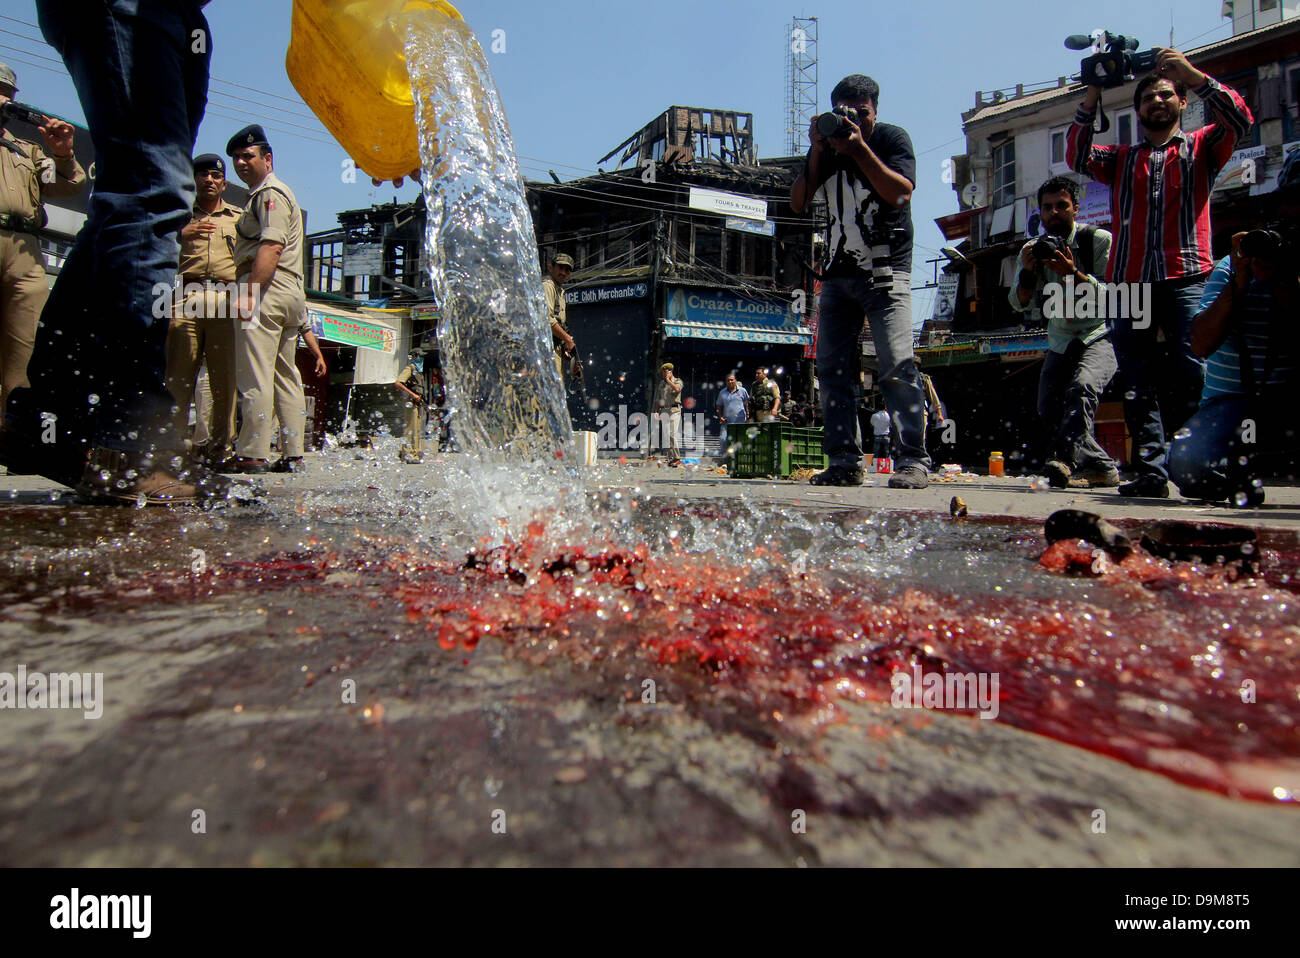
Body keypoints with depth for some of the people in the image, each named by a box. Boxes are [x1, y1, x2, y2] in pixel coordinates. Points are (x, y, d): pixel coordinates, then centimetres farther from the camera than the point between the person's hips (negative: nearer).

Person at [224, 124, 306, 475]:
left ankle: (252, 453, -13)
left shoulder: (270, 193, -3)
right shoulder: (275, 194, 29)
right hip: (290, 294, 11)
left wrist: (249, 292, -23)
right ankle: (292, 452, 10)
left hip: (267, 290, -11)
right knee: (285, 376, 8)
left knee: (255, 377, -12)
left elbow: (271, 248, -17)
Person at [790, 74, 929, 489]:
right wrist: (817, 152, -4)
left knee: (897, 366, -16)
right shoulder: (828, 146, 15)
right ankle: (845, 463, 1)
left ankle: (914, 461, -14)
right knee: (831, 368, -3)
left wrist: (859, 149, -15)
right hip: (838, 275, 5)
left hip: (885, 272, -5)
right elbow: (798, 202, 7)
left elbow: (900, 193, -13)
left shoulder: (892, 138, 3)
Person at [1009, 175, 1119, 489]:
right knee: (1049, 410, -7)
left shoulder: (1099, 240, -9)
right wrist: (1028, 272, -22)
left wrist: (1074, 274, -30)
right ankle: (1102, 468, 6)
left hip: (1099, 336, -4)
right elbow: (1021, 304, -3)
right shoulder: (1033, 249, 3)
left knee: (1081, 388, -32)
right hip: (1060, 342, 5)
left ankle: (1064, 457, -43)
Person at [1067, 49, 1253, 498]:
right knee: (1139, 383, -2)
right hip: (1130, 280, 2)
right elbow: (1077, 157, 6)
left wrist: (1194, 75, -4)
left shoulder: (1201, 148, 18)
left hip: (1186, 279, -2)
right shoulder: (1122, 158, 22)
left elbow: (1239, 120, 0)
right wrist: (1092, 94, 0)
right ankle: (1151, 473, 1)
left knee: (1194, 373, -12)